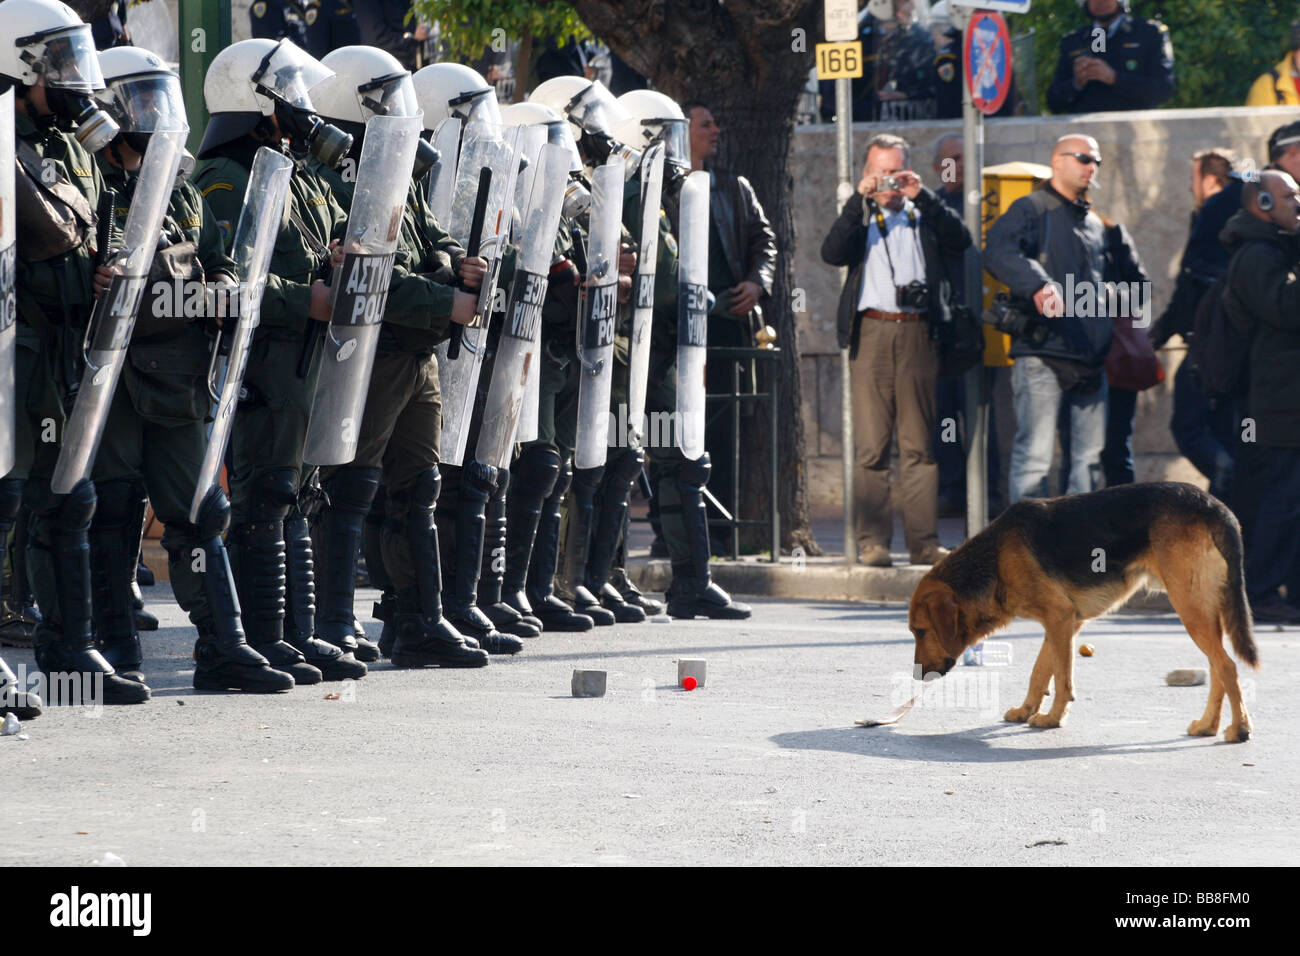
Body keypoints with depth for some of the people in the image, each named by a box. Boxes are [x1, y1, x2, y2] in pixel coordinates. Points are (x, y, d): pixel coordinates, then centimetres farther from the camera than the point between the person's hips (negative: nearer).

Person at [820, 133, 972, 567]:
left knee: (919, 445, 1)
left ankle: (923, 541, 2)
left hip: (918, 334, 1)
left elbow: (960, 241, -3)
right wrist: (860, 199, -9)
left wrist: (921, 197, -7)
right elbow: (832, 253, -4)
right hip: (872, 332, -1)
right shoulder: (859, 217, 14)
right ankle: (873, 540, 0)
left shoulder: (925, 215, 15)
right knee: (872, 446, -3)